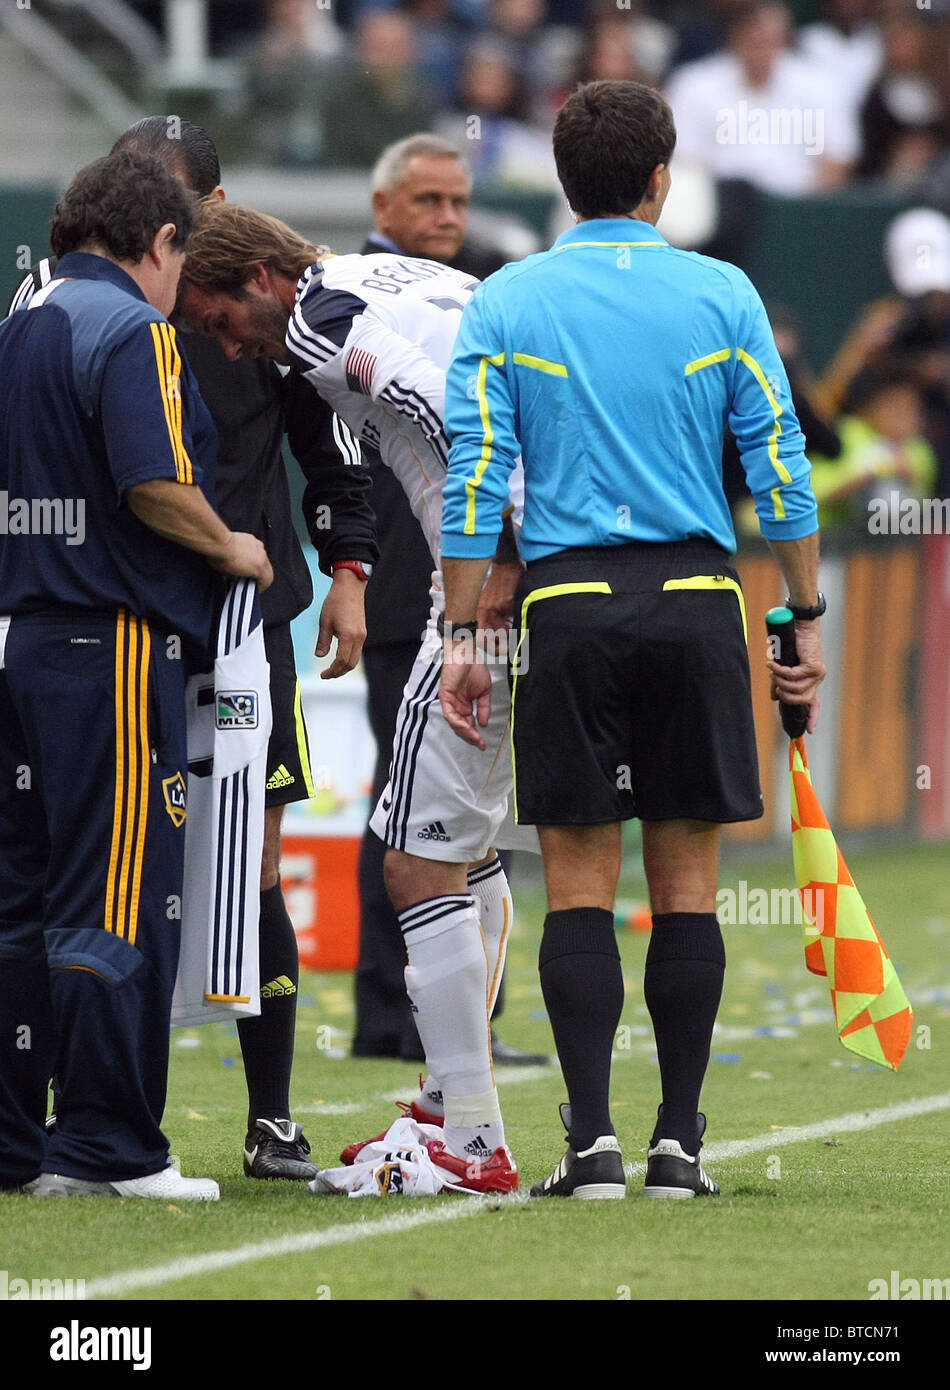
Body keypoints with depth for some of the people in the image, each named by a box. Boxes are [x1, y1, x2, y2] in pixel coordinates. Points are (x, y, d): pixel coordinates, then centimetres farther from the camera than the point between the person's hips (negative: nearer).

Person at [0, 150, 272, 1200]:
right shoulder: (131, 329, -10)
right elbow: (155, 484, -20)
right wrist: (229, 549, -3)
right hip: (110, 641, -8)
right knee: (117, 904, -5)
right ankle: (103, 1146, -6)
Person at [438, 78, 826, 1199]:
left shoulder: (502, 305, 3)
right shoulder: (722, 296, 3)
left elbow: (471, 483, 0)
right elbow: (780, 470, 3)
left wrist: (461, 637, 3)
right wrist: (806, 621, 10)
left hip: (566, 602, 0)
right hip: (695, 600, 0)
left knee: (579, 884, 3)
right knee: (686, 883, 5)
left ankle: (591, 1141, -3)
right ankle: (678, 1142, 4)